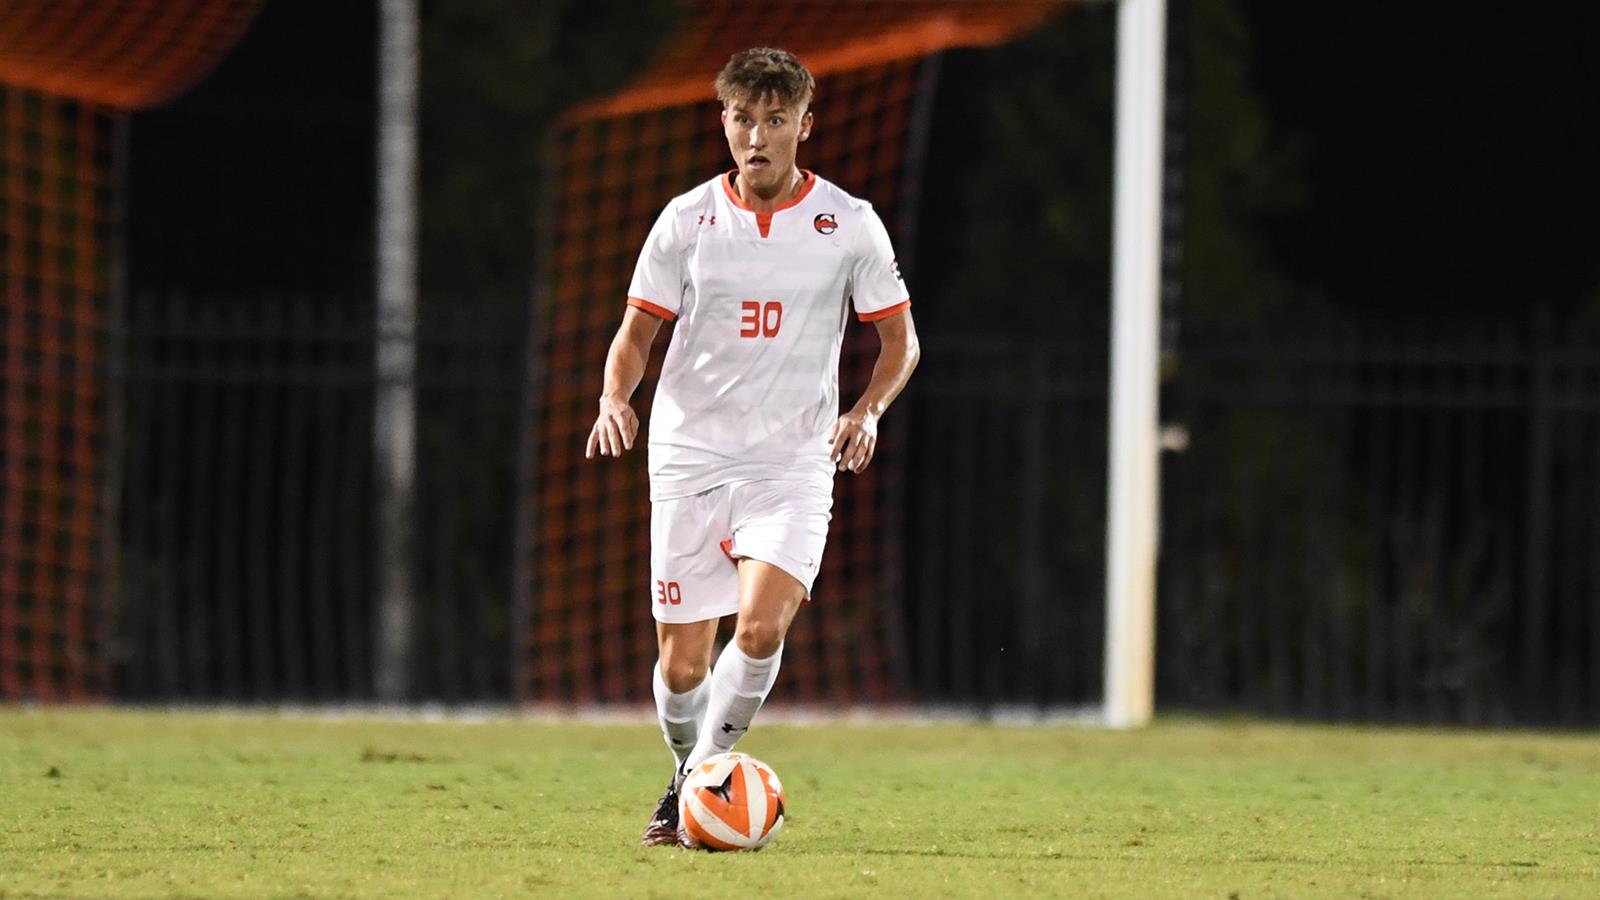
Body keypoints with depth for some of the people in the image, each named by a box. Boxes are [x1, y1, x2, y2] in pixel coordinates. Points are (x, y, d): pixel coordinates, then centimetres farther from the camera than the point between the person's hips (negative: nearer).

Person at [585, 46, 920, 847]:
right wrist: (615, 400, -13)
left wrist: (868, 411, -10)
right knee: (681, 666, 1)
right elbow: (637, 333, 8)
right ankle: (685, 780, 28)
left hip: (793, 461, -1)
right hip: (688, 458, 1)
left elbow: (899, 338, 8)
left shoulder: (850, 225, -1)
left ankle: (711, 767, -4)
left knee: (762, 627, -24)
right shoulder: (687, 220, 1)